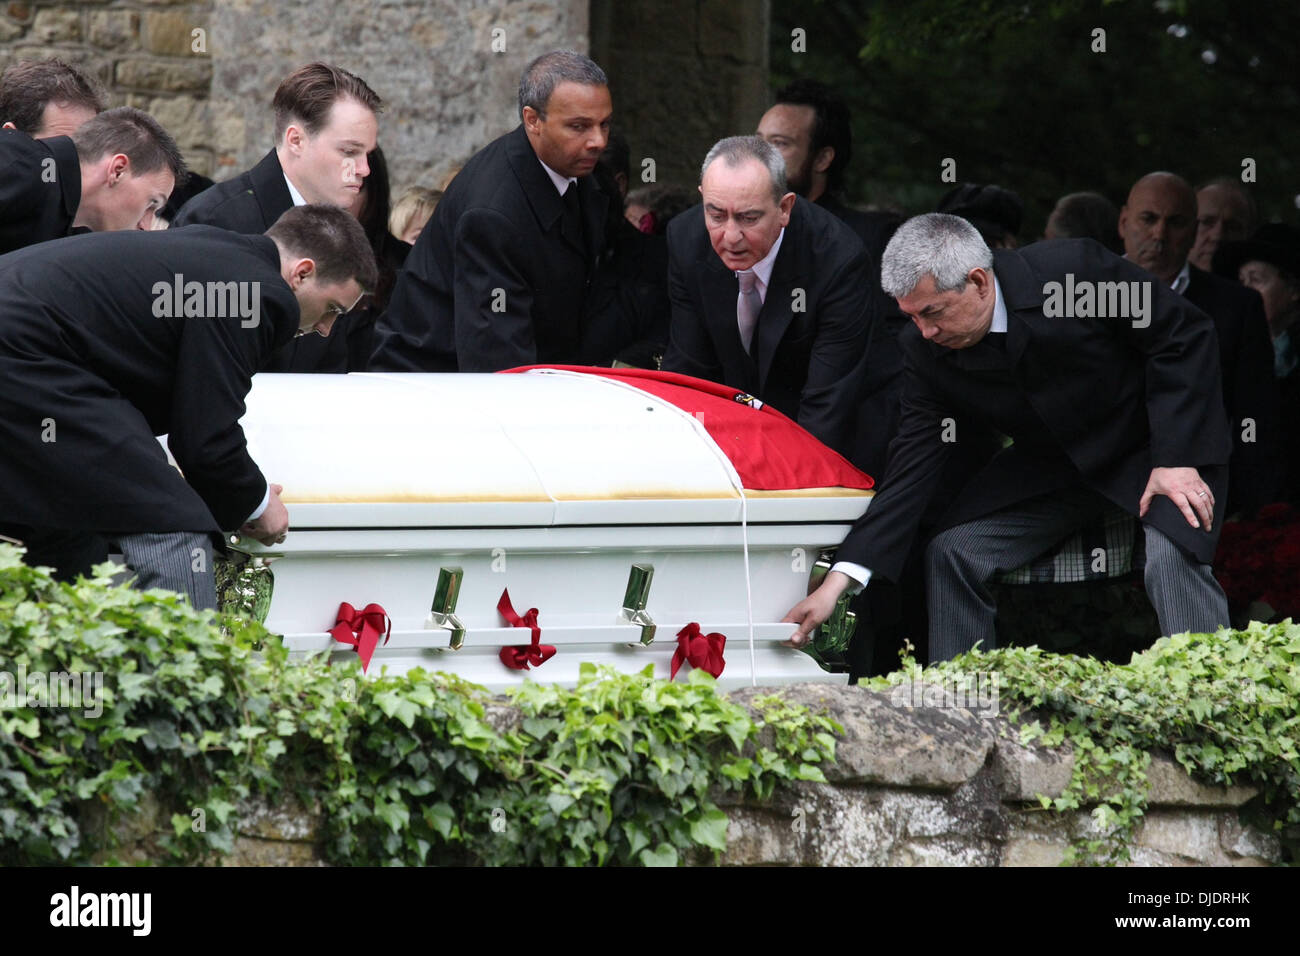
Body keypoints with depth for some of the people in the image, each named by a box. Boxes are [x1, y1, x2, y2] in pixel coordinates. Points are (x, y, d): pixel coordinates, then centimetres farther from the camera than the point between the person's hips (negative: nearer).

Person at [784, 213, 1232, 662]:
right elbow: (911, 468, -13)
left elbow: (1185, 336, -18)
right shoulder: (926, 350, -15)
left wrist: (1176, 457, -24)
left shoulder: (1076, 267, -29)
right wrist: (837, 584, -21)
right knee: (952, 554, -8)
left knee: (1169, 556, -30)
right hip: (1056, 464, 5)